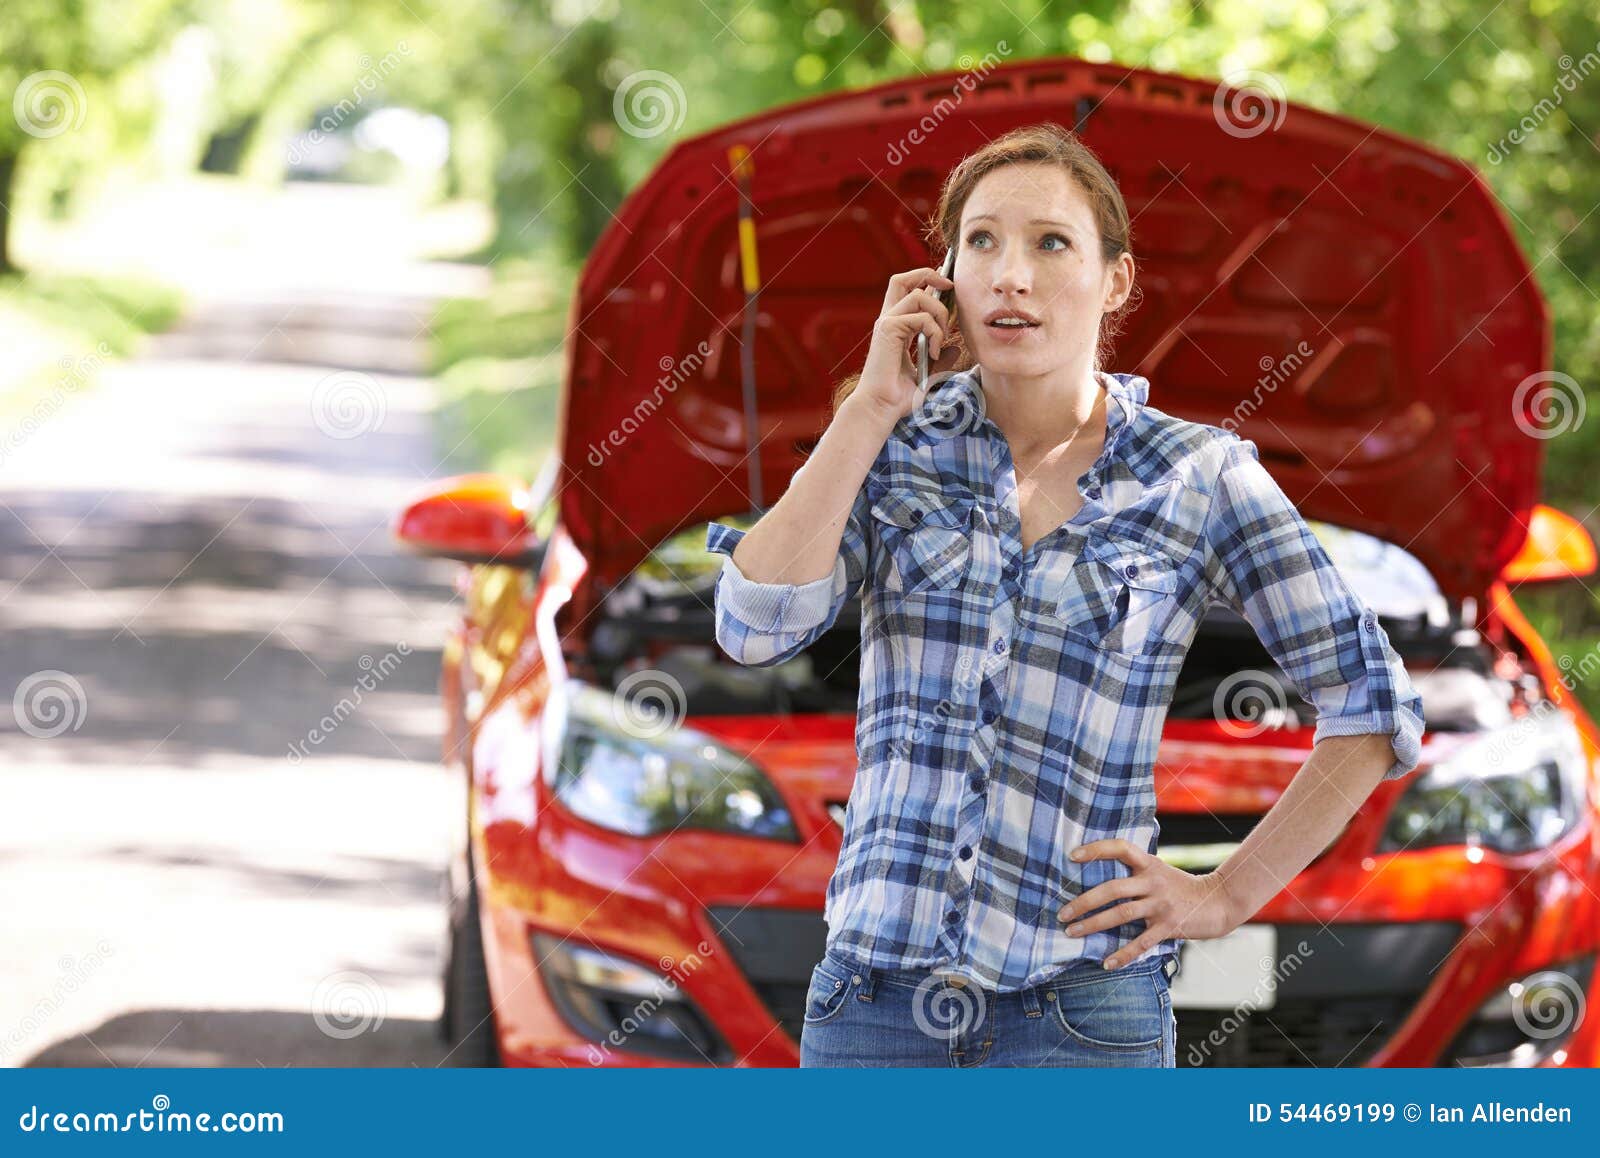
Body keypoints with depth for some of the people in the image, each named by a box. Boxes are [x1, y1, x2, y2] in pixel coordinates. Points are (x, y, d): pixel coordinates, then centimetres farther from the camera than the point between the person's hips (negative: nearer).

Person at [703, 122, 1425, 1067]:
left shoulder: (1199, 477, -1)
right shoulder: (896, 446, 5)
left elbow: (1374, 710, 3)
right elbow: (757, 625, -11)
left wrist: (1229, 897, 0)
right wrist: (872, 407, -7)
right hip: (877, 992, 2)